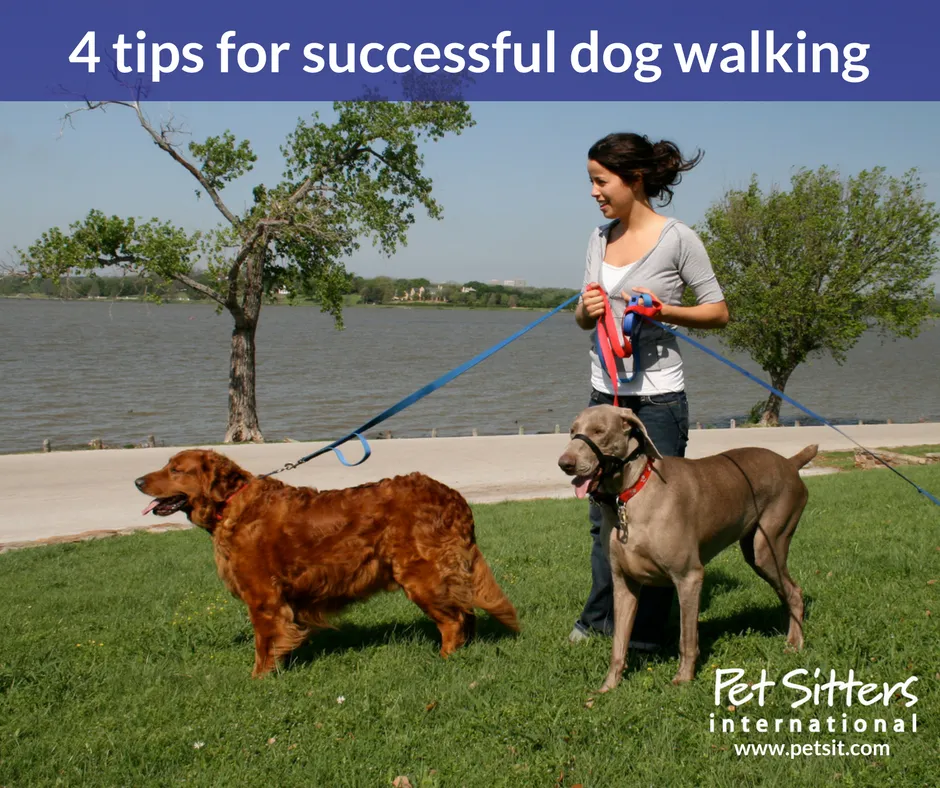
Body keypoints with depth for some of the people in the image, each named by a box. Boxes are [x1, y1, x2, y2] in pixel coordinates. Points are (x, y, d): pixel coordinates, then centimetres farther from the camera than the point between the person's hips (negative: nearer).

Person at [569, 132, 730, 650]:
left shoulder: (677, 238, -9)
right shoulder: (601, 237, 9)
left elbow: (718, 311, -4)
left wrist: (664, 311, -20)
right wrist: (588, 310, -8)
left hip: (657, 398, -6)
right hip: (605, 393, 7)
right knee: (603, 512, 15)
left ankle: (647, 635, 11)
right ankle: (601, 617, 30)